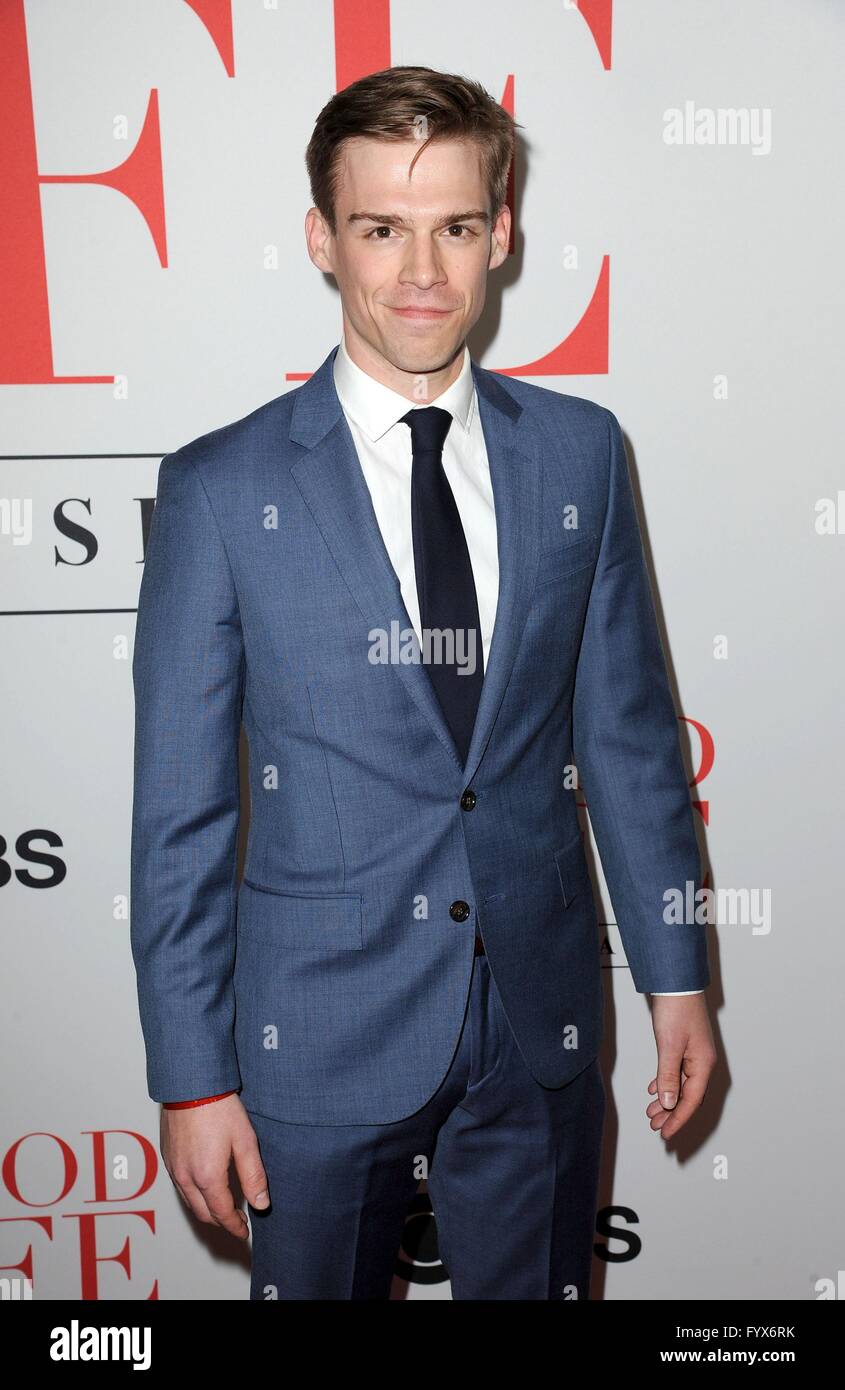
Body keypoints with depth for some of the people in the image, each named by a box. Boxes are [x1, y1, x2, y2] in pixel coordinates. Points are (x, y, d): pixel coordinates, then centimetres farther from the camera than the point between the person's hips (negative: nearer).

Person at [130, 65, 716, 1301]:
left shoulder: (580, 453, 0)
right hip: (323, 1037, -2)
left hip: (541, 1033, 3)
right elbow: (180, 814, -6)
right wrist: (193, 1076, -6)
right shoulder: (221, 490, -9)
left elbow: (628, 729, 4)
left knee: (538, 1286, 19)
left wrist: (675, 975, 6)